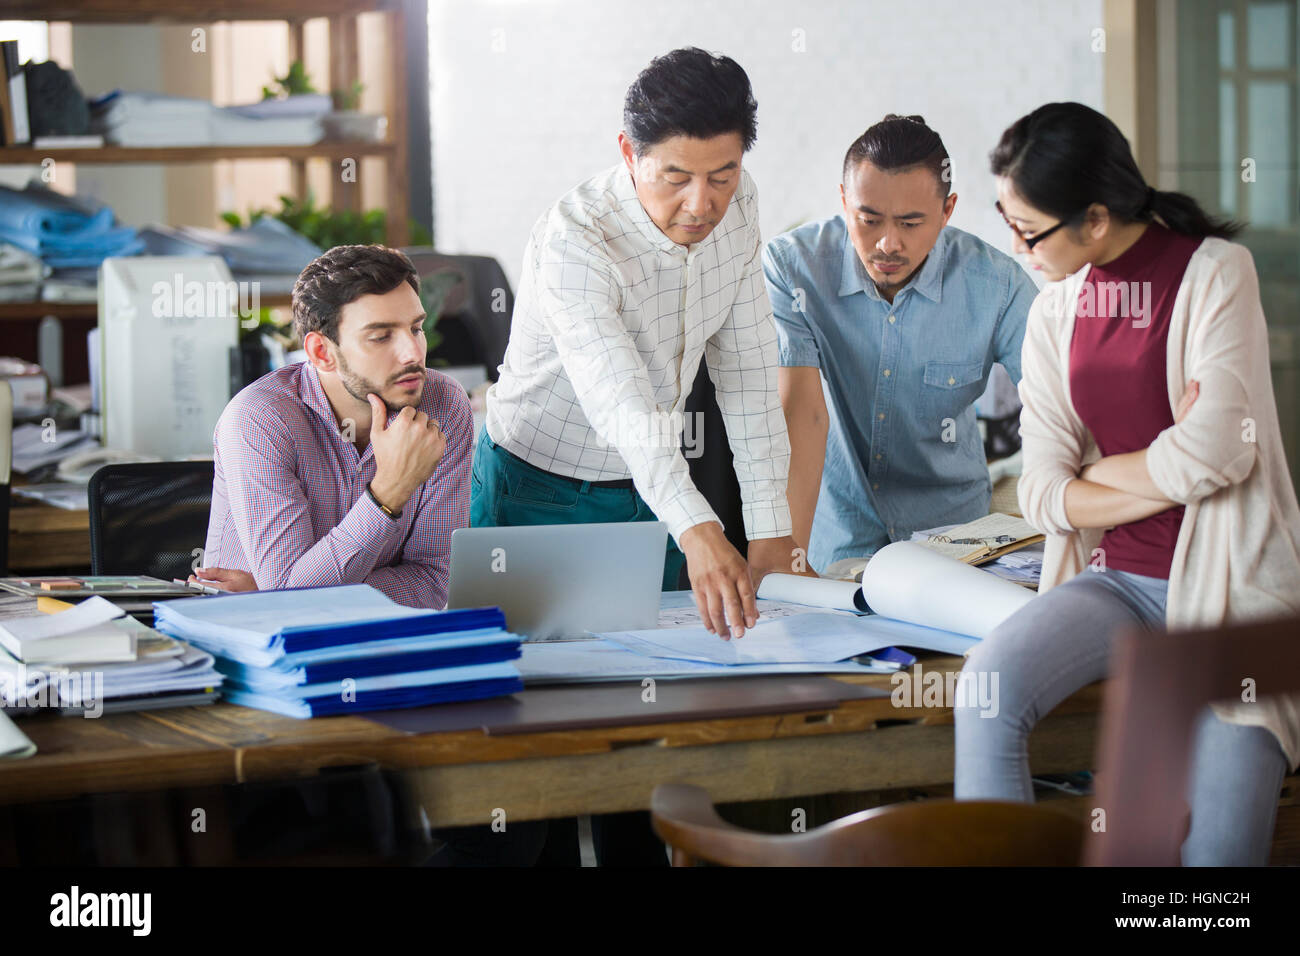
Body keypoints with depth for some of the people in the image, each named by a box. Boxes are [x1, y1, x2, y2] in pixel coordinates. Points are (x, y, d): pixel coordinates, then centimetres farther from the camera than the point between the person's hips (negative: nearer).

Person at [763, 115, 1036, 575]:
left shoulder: (996, 284, -9)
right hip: (831, 538, -1)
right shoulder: (790, 266, -12)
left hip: (947, 530, 1)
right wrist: (787, 553, -32)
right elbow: (803, 413, -20)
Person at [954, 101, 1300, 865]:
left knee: (1224, 834, -19)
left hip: (1228, 587, -4)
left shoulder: (1215, 272, -5)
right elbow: (1046, 497, 2)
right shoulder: (1056, 312, 9)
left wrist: (1100, 471, -1)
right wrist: (1169, 476, -11)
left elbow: (1214, 452, -17)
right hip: (1117, 581, 4)